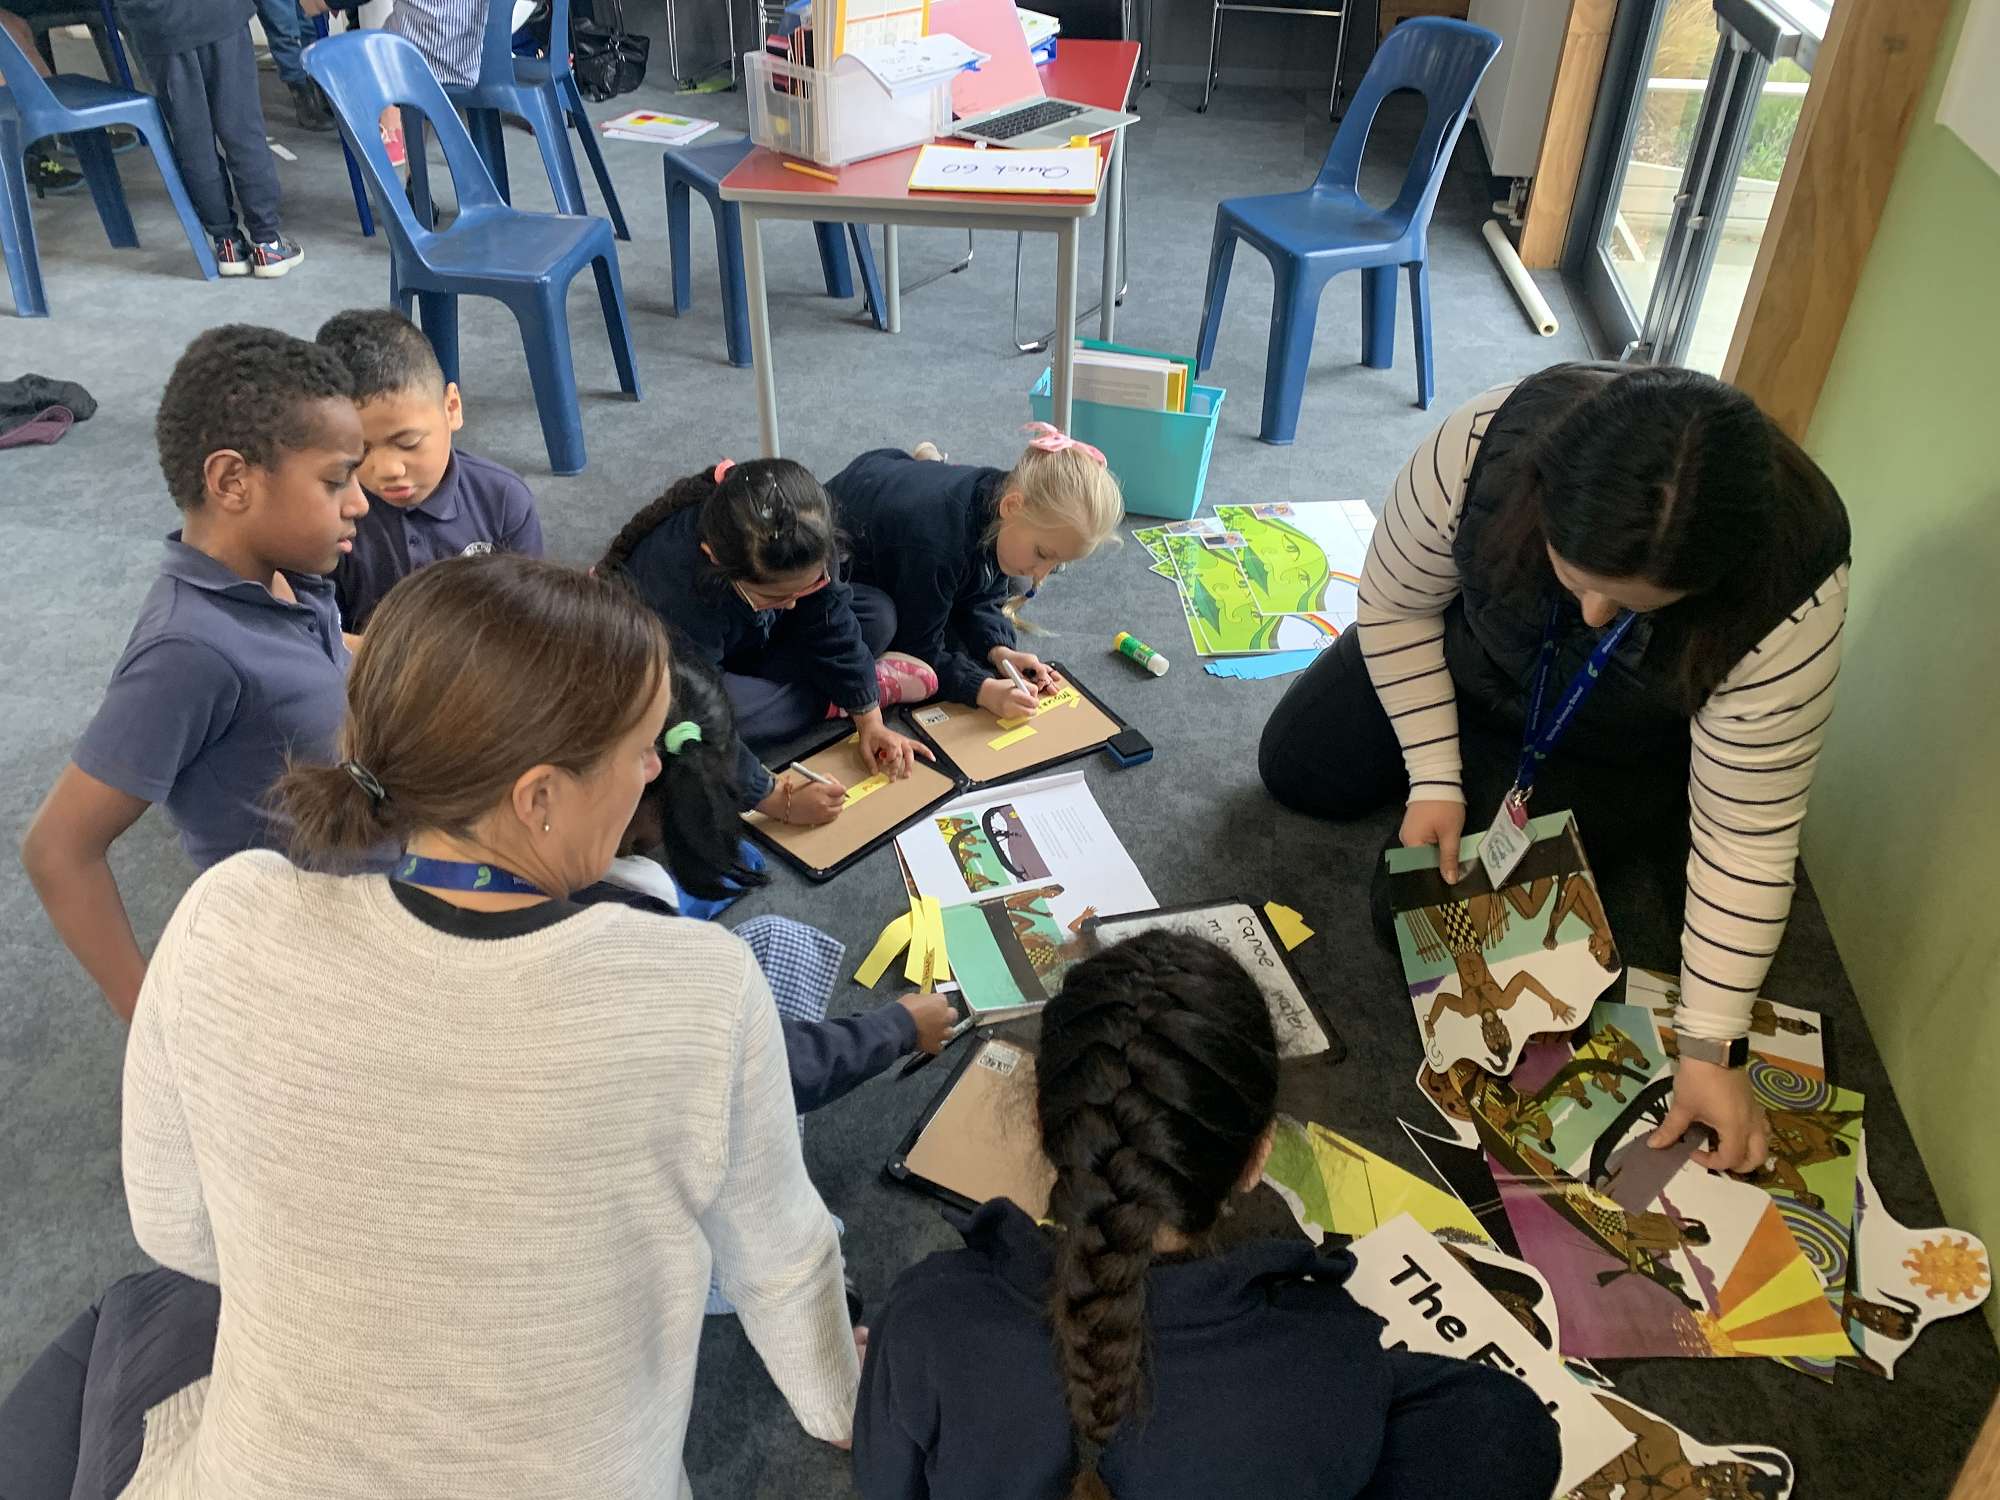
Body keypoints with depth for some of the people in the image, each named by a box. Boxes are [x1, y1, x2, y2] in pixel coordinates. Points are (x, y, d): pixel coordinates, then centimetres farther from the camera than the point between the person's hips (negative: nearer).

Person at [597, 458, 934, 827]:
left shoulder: (804, 535, -30)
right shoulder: (678, 587, -44)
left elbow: (830, 622, -15)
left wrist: (869, 720, -18)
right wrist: (779, 800, -38)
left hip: (745, 641, 4)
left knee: (877, 613, -10)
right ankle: (830, 699, -14)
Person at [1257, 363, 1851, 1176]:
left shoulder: (1790, 594, -41)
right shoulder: (1485, 443, -38)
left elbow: (1748, 835, -30)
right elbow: (1396, 605, -18)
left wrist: (1709, 1046, -27)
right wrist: (1433, 777, -19)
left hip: (1622, 741, -2)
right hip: (1479, 656, 3)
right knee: (1298, 770, 10)